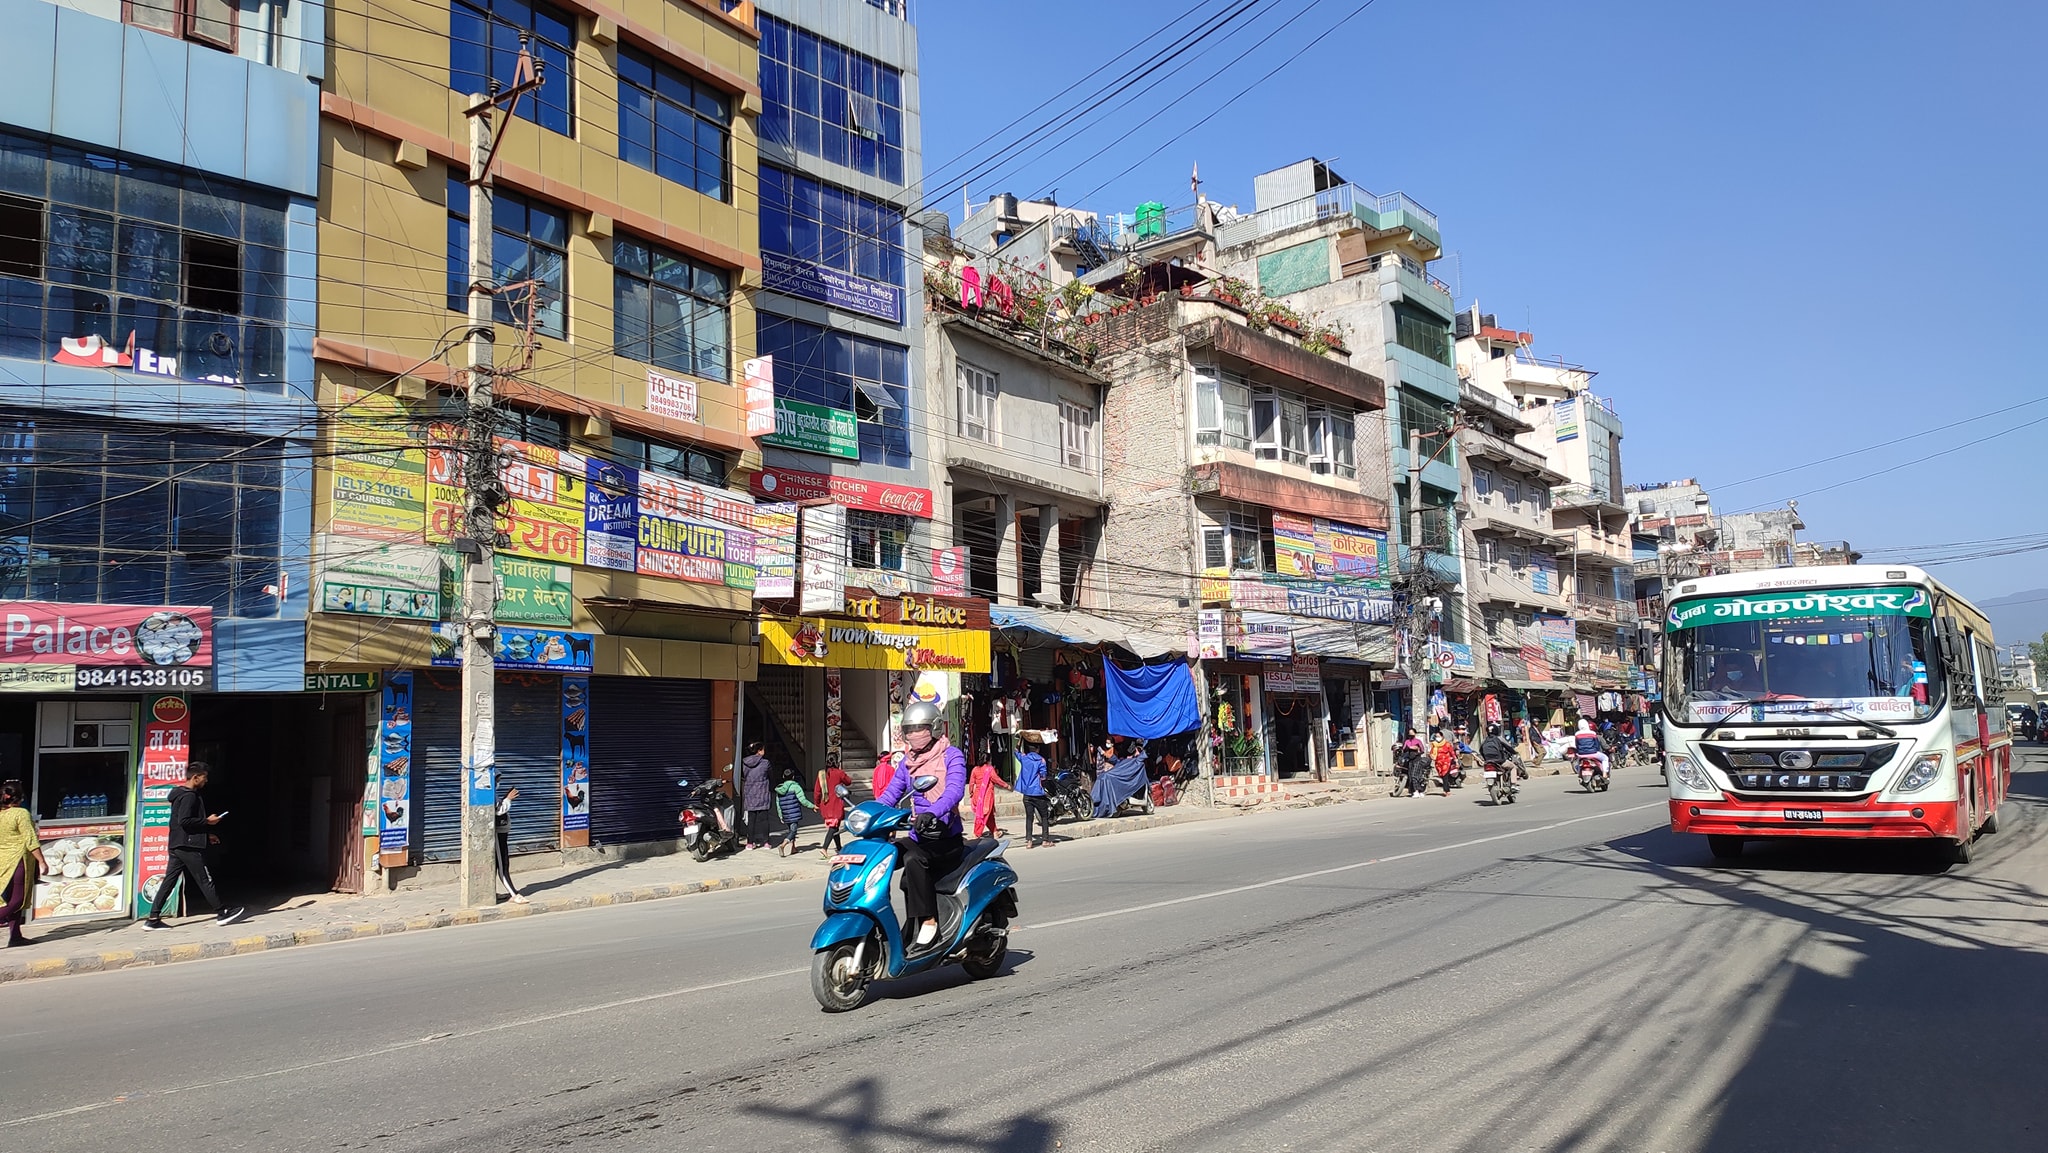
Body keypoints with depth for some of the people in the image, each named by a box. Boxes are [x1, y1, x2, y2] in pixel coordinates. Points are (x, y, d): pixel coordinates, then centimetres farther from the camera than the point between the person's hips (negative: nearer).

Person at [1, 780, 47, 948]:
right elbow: (30, 840, -16)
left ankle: (15, 936, 12)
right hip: (18, 860, -7)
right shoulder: (21, 814, -13)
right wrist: (42, 861, -13)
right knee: (17, 900, -4)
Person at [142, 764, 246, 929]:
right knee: (205, 880, -2)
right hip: (189, 847, -10)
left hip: (176, 846, 10)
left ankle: (153, 918, 6)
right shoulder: (189, 796, -14)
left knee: (168, 881, 8)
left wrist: (207, 835, 21)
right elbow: (184, 821, -24)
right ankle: (222, 913, 5)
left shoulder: (181, 794, 19)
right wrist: (207, 821, -13)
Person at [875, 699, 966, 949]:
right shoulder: (908, 761, 16)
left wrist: (932, 813, -37)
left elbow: (955, 790, -19)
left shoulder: (952, 756, -3)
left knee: (913, 860, -31)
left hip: (947, 837, -6)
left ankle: (928, 922, -20)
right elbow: (891, 793, 10)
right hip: (918, 837, 6)